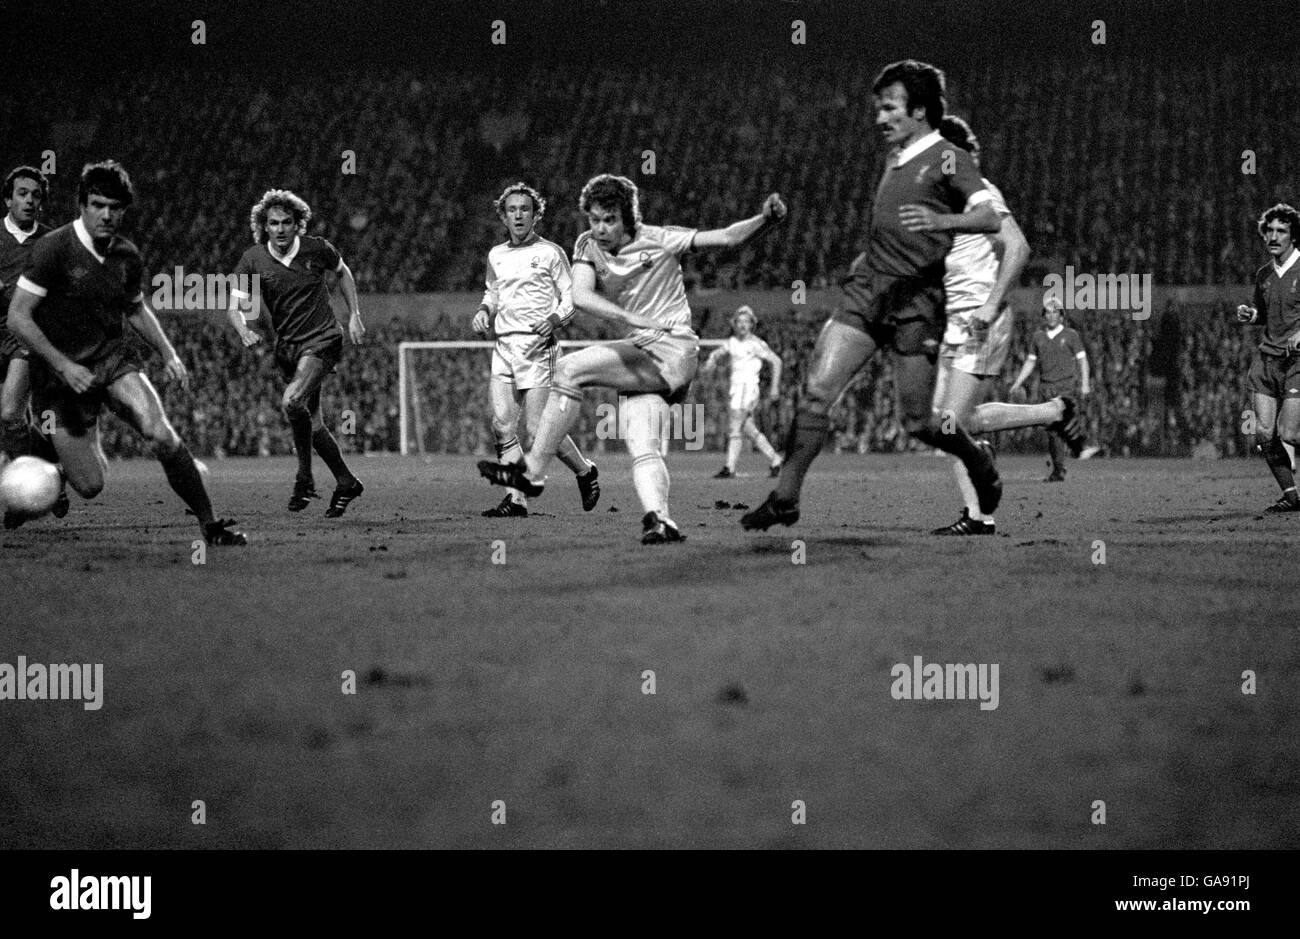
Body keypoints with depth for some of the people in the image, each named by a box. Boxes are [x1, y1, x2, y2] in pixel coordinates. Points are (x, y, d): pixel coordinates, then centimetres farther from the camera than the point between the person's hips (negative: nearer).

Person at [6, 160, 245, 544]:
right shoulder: (53, 249, -15)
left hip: (113, 360, 4)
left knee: (160, 433, -23)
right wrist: (63, 366, -23)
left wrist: (169, 355, 10)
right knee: (90, 486, -7)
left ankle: (209, 523, -12)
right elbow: (17, 317, -16)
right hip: (60, 373, -4)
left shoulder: (127, 256, 2)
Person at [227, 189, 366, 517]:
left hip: (322, 340, -4)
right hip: (287, 346, 4)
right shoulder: (253, 260, -7)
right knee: (312, 423, 10)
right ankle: (345, 483, 27)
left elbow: (342, 272, 13)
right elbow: (234, 307, -9)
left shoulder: (317, 249, -8)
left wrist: (354, 316, 7)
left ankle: (305, 478, -12)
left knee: (292, 402, -26)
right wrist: (245, 331, -30)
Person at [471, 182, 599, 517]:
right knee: (502, 424, -8)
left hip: (538, 346, -5)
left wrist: (554, 319, -18)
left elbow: (571, 297, 1)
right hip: (503, 347, 5)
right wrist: (484, 311, 11)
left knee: (538, 429, -9)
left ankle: (585, 471, 16)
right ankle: (516, 499, -5)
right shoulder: (496, 256, 15)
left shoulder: (550, 253, 0)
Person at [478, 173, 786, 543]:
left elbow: (726, 237, -2)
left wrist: (764, 220, -22)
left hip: (672, 351, -6)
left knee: (570, 369, -20)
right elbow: (581, 297, -9)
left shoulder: (658, 240, 0)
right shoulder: (588, 245, 8)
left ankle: (532, 471, -19)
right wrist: (632, 318, -26)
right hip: (637, 359, 6)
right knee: (642, 450, -16)